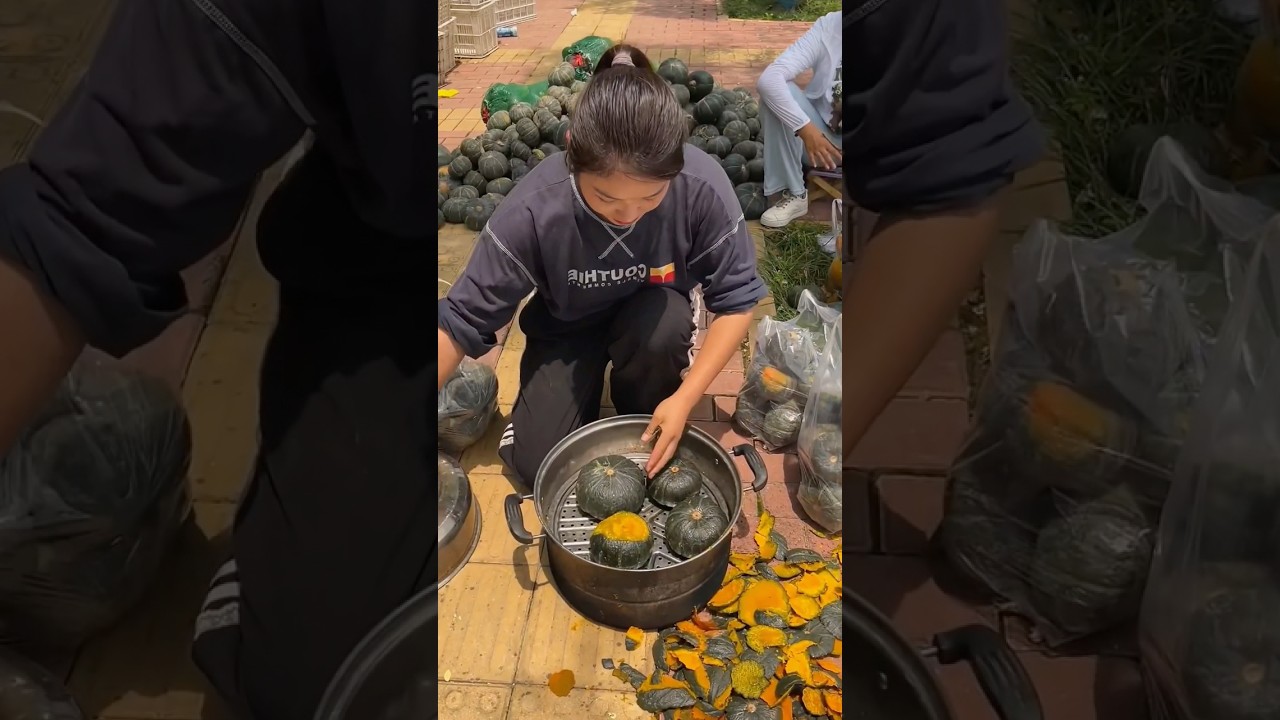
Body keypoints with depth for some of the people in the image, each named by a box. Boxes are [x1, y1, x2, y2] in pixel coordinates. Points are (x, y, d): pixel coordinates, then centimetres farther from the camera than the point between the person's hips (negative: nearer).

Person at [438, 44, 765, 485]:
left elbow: (737, 300, -19)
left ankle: (644, 420, -2)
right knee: (537, 464, -14)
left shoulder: (702, 187, -32)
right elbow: (462, 321, -24)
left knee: (665, 327, -35)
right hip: (567, 326, 0)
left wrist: (684, 399, -27)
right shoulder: (533, 209, -33)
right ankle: (588, 384, 17)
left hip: (654, 315, 1)